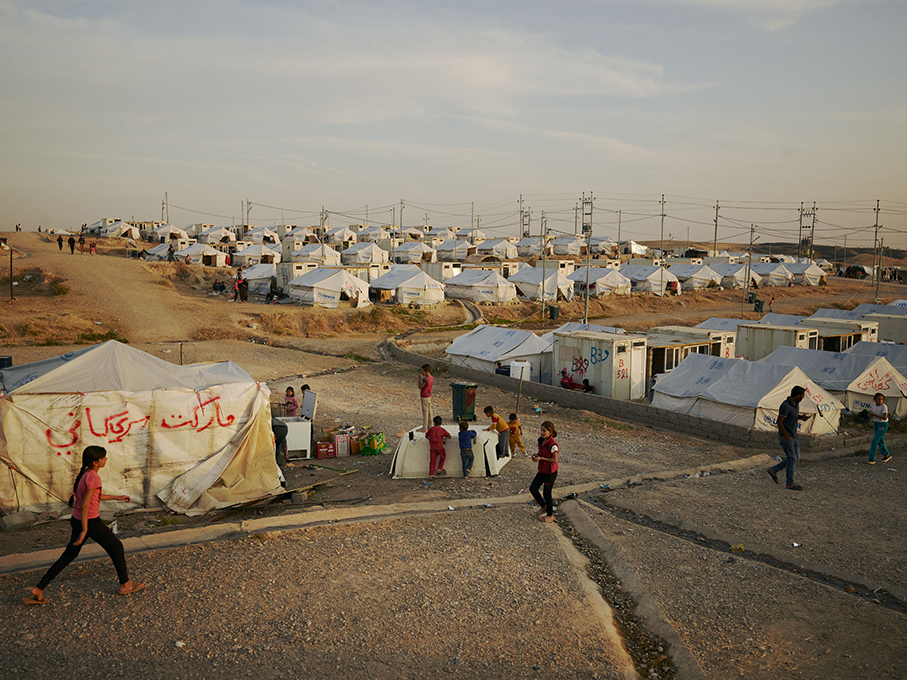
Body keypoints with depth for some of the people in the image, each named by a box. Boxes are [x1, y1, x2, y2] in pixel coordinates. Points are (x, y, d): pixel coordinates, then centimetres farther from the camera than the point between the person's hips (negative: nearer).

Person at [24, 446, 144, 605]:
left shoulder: (84, 474, 6)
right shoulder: (93, 478, -22)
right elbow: (85, 505, -24)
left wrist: (116, 497, 25)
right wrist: (84, 531, -21)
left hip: (77, 520, 9)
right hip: (91, 522, -9)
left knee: (70, 555, 19)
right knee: (117, 547, 9)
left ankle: (39, 589, 18)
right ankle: (125, 585, 21)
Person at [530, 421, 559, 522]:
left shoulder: (553, 444, -25)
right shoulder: (541, 440, 0)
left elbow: (555, 460, -22)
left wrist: (541, 458, -24)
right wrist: (536, 455, -6)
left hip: (550, 472, -8)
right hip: (542, 470, 8)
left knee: (547, 493, 4)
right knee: (533, 488, 7)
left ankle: (550, 515, 24)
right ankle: (544, 506, 31)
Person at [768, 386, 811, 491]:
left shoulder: (796, 404, 7)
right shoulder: (785, 406, -22)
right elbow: (779, 422, -21)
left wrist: (801, 417, 2)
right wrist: (786, 436, -20)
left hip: (793, 436, 9)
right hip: (785, 437, -9)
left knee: (796, 458, 10)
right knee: (792, 459, -6)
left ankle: (774, 470, 22)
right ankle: (790, 483, 5)